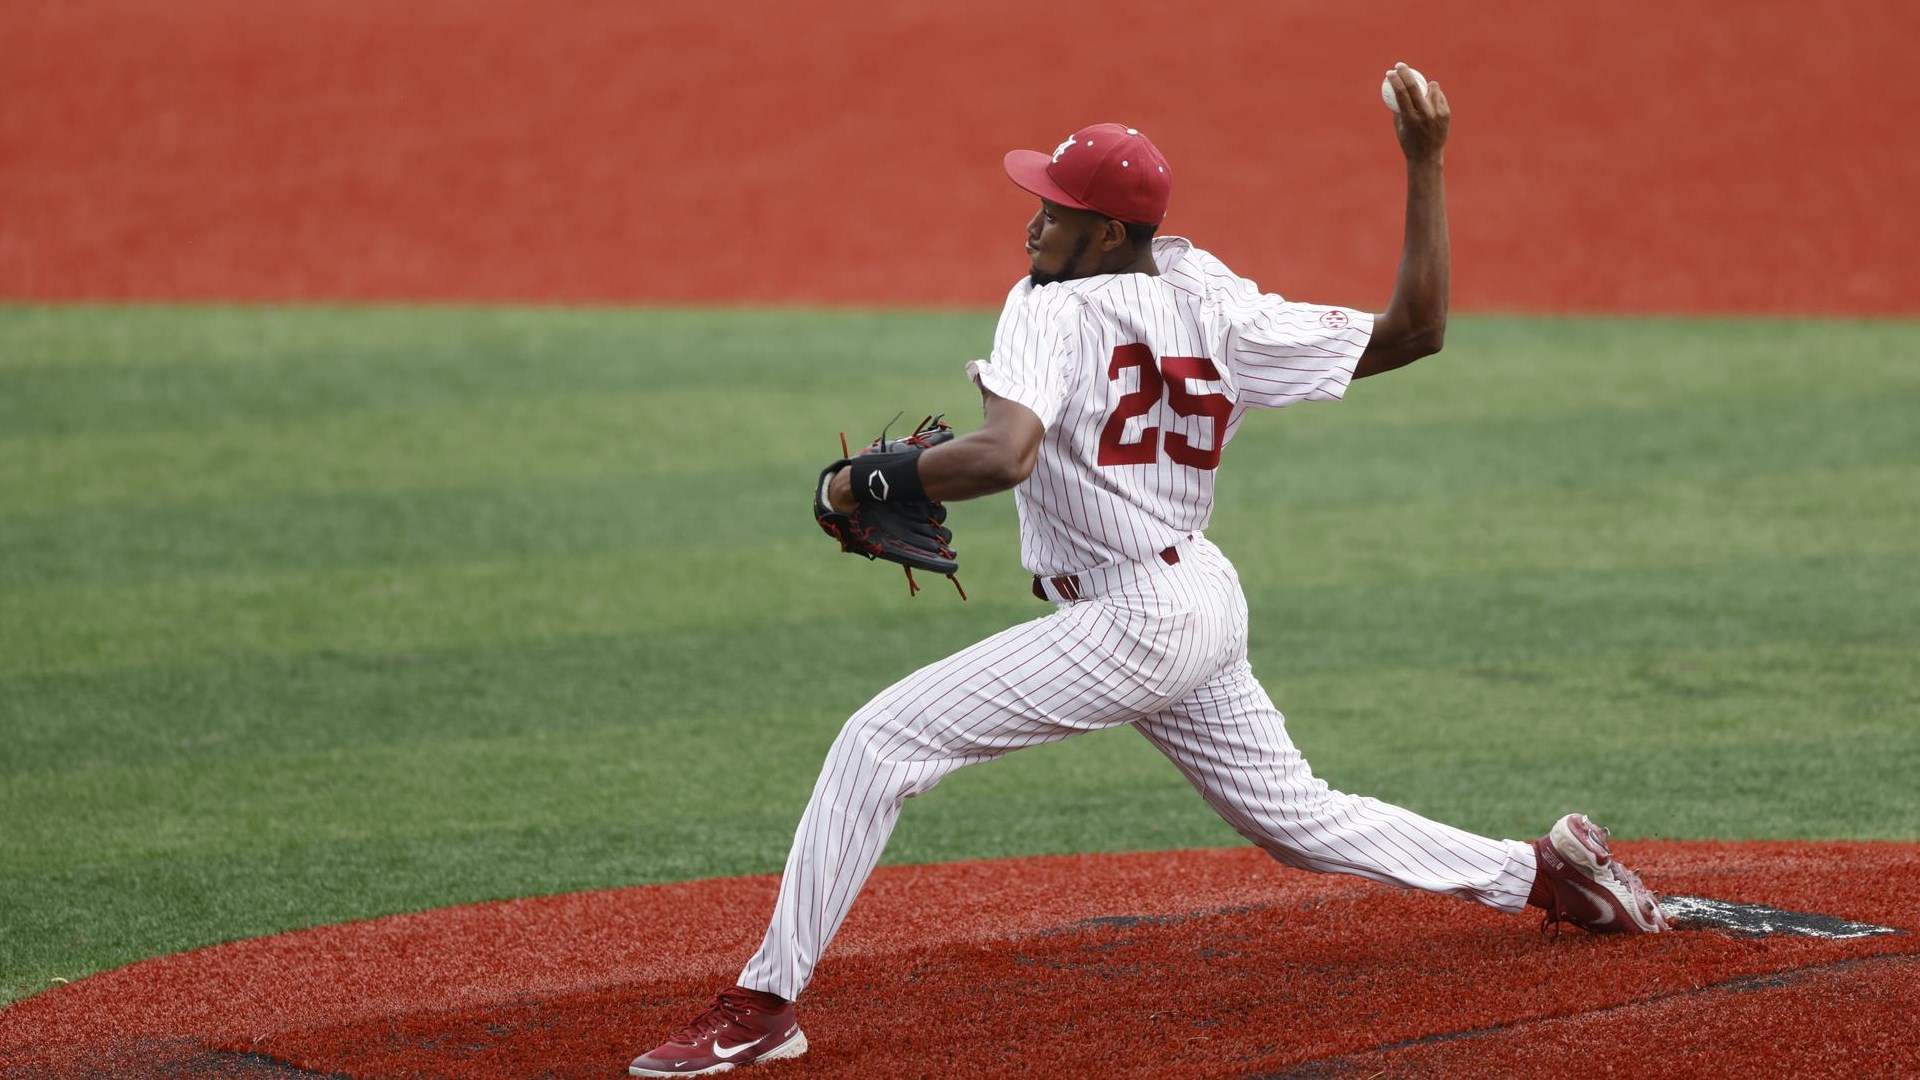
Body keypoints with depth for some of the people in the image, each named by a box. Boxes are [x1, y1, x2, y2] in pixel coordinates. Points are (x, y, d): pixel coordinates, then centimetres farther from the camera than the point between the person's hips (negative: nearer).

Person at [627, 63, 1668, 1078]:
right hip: (1206, 604, 8)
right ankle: (1545, 871, 28)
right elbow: (1414, 328, 1)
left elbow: (1001, 456, -32)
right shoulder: (1215, 305, 2)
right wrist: (1425, 165, 4)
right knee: (1299, 817, 25)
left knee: (878, 741, -11)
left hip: (1133, 627, -8)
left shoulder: (1051, 310, -16)